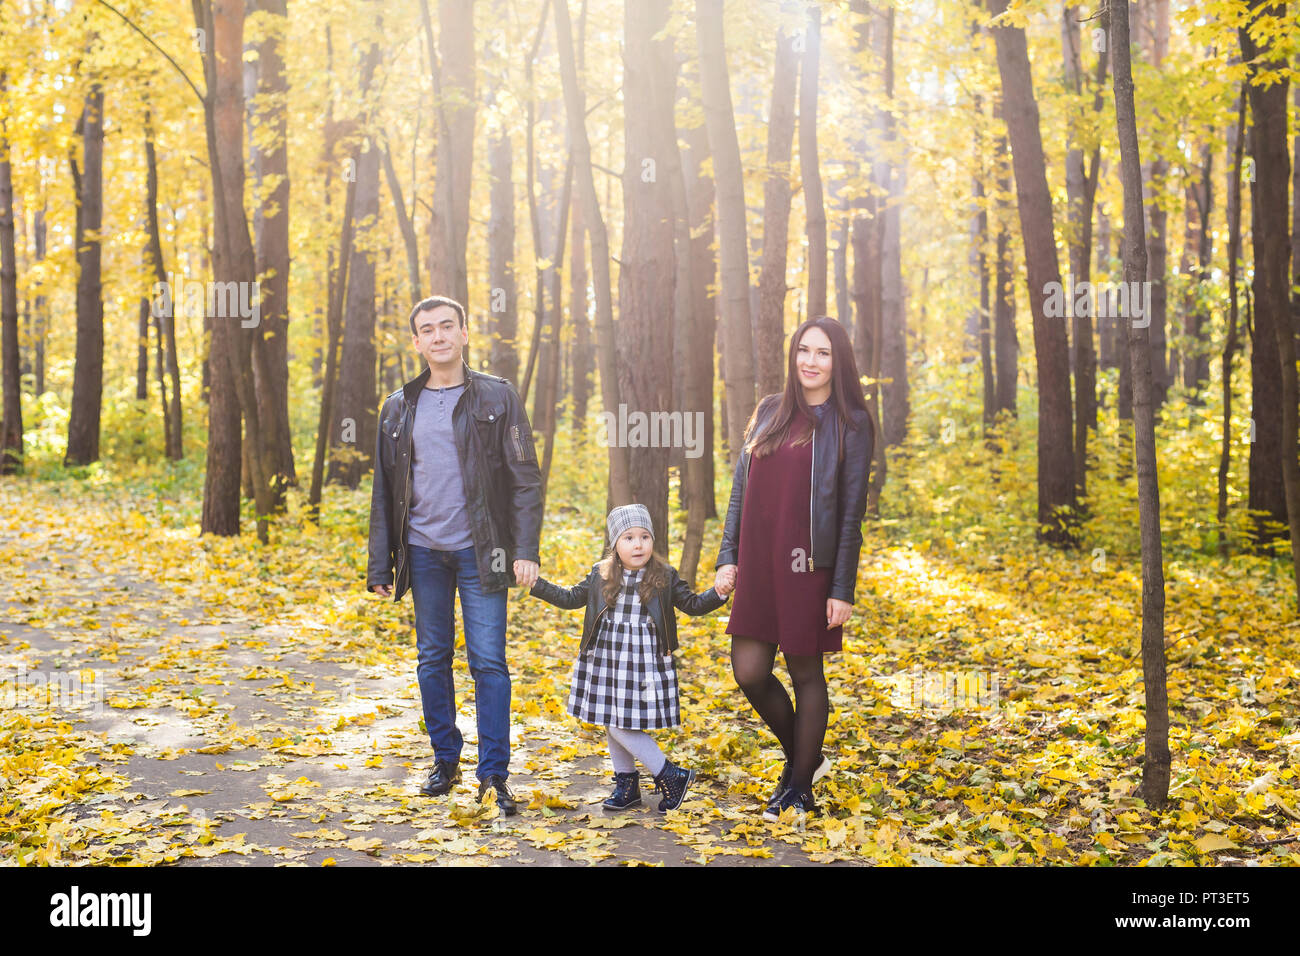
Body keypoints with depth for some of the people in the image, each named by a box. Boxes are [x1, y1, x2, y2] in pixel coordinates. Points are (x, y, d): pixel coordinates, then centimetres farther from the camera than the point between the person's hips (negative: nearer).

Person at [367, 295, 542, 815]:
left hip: (479, 551, -3)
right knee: (432, 659, 10)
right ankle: (445, 761, 23)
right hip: (423, 551, 3)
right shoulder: (399, 407, 9)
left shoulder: (497, 397, 1)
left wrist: (526, 550, -11)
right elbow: (384, 492, 11)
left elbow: (525, 478, -2)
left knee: (489, 661, -5)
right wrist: (380, 564, 6)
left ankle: (494, 774, 2)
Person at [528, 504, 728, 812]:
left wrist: (718, 593, -16)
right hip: (606, 658, 4)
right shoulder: (601, 574, 3)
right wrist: (536, 584, 7)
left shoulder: (665, 576, -3)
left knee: (623, 725, -9)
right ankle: (626, 782, 27)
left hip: (644, 661, -4)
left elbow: (692, 604, 1)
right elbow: (570, 598, 14)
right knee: (611, 724, 11)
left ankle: (671, 777, 4)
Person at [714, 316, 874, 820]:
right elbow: (741, 489, 13)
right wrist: (728, 557, 6)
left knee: (805, 671, 4)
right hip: (759, 561, 5)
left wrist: (842, 589, -10)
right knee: (749, 670, 3)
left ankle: (800, 788, 19)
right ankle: (804, 756, 28)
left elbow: (852, 510, -6)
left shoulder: (849, 423, -3)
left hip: (809, 565, -5)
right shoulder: (770, 412, 11)